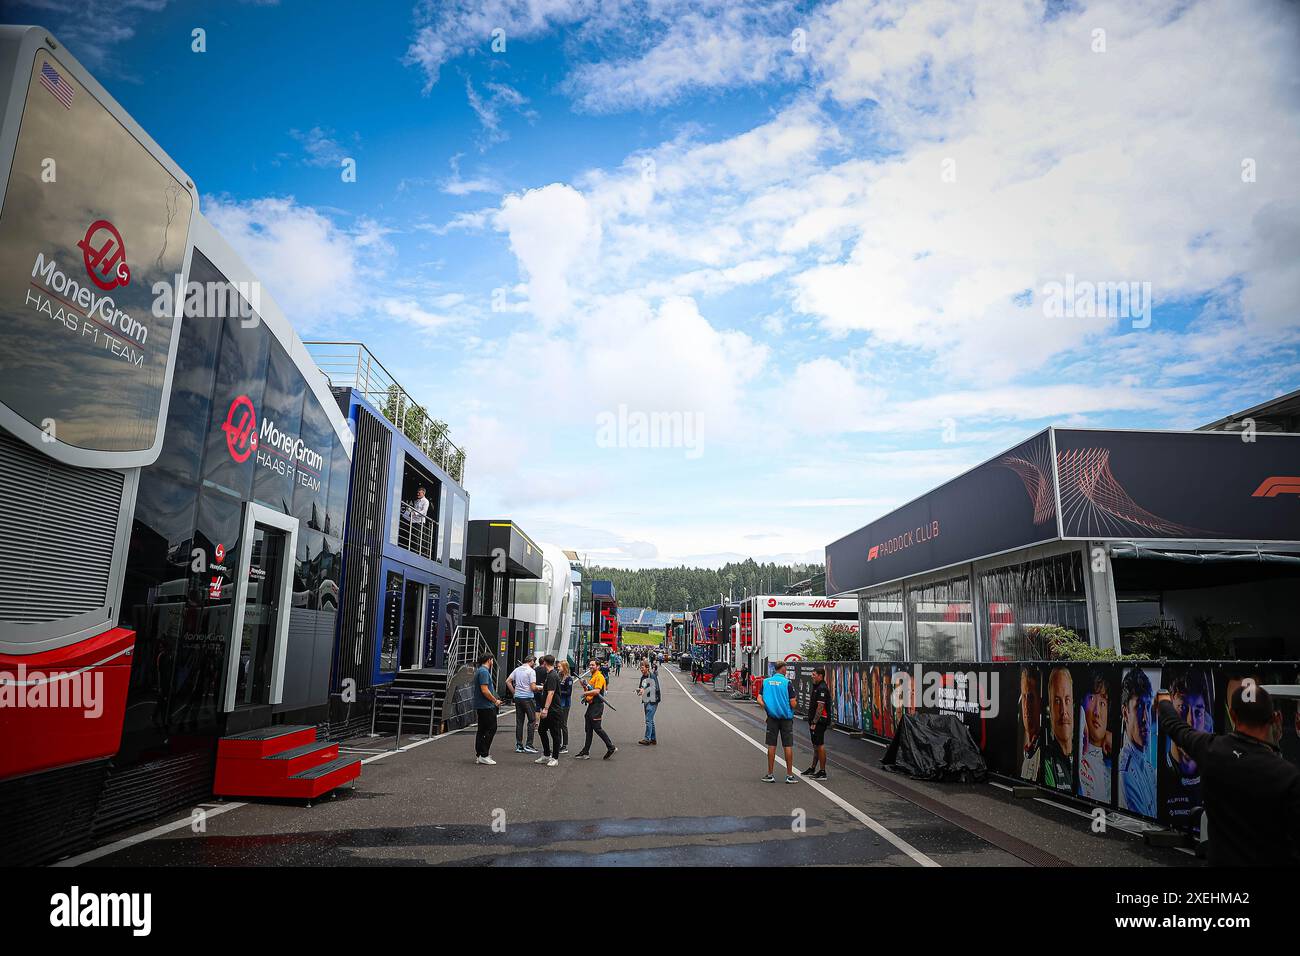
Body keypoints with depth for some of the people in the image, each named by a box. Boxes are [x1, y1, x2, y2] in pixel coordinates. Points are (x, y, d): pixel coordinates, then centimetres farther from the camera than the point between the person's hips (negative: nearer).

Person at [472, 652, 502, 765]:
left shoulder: (479, 671, 16)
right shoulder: (484, 672, -16)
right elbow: (484, 690, -22)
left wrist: (494, 699, 18)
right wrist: (495, 700, -11)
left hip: (480, 706, 10)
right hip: (486, 706, -10)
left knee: (481, 730, 12)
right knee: (491, 729, -6)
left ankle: (478, 755, 15)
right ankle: (484, 755, -6)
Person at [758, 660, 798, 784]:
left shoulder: (765, 682, 1)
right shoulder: (787, 682, -9)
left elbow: (759, 700, -2)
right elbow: (793, 704, -10)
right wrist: (791, 708, 11)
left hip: (772, 717, 3)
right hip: (786, 717, -3)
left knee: (771, 746, 8)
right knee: (788, 746, 5)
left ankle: (770, 775, 12)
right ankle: (789, 775, 8)